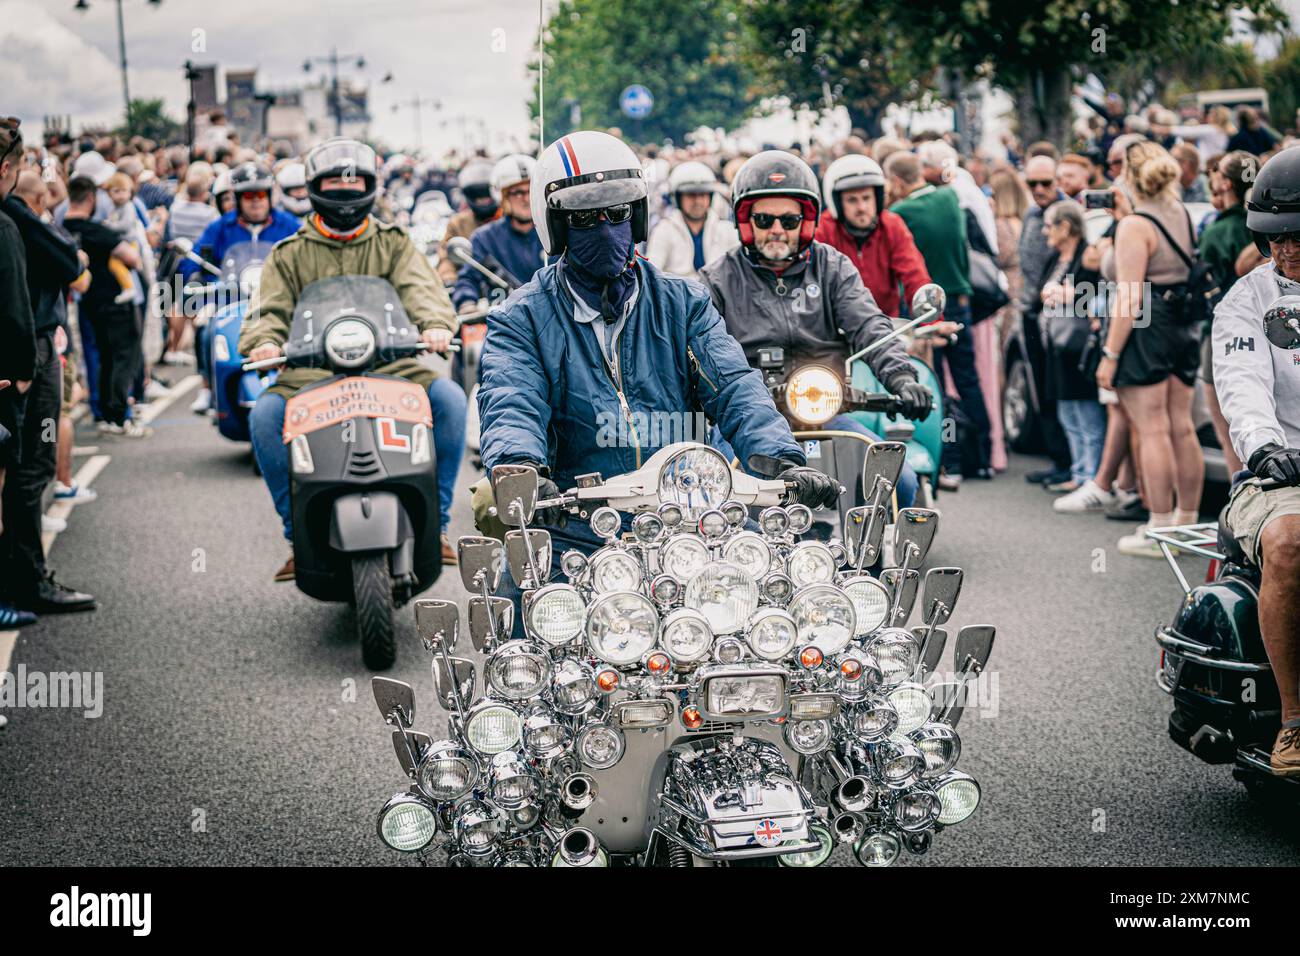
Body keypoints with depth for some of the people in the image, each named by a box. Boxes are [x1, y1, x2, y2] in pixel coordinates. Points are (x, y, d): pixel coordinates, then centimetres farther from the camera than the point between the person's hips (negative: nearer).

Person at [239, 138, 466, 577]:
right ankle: (299, 533, -16)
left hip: (390, 364, 0)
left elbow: (420, 287, -1)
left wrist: (435, 323, -24)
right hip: (312, 371, 0)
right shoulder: (290, 254, 16)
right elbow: (270, 307, 4)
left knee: (449, 398, -26)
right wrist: (263, 341, -20)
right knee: (265, 415, -29)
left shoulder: (394, 243, 16)